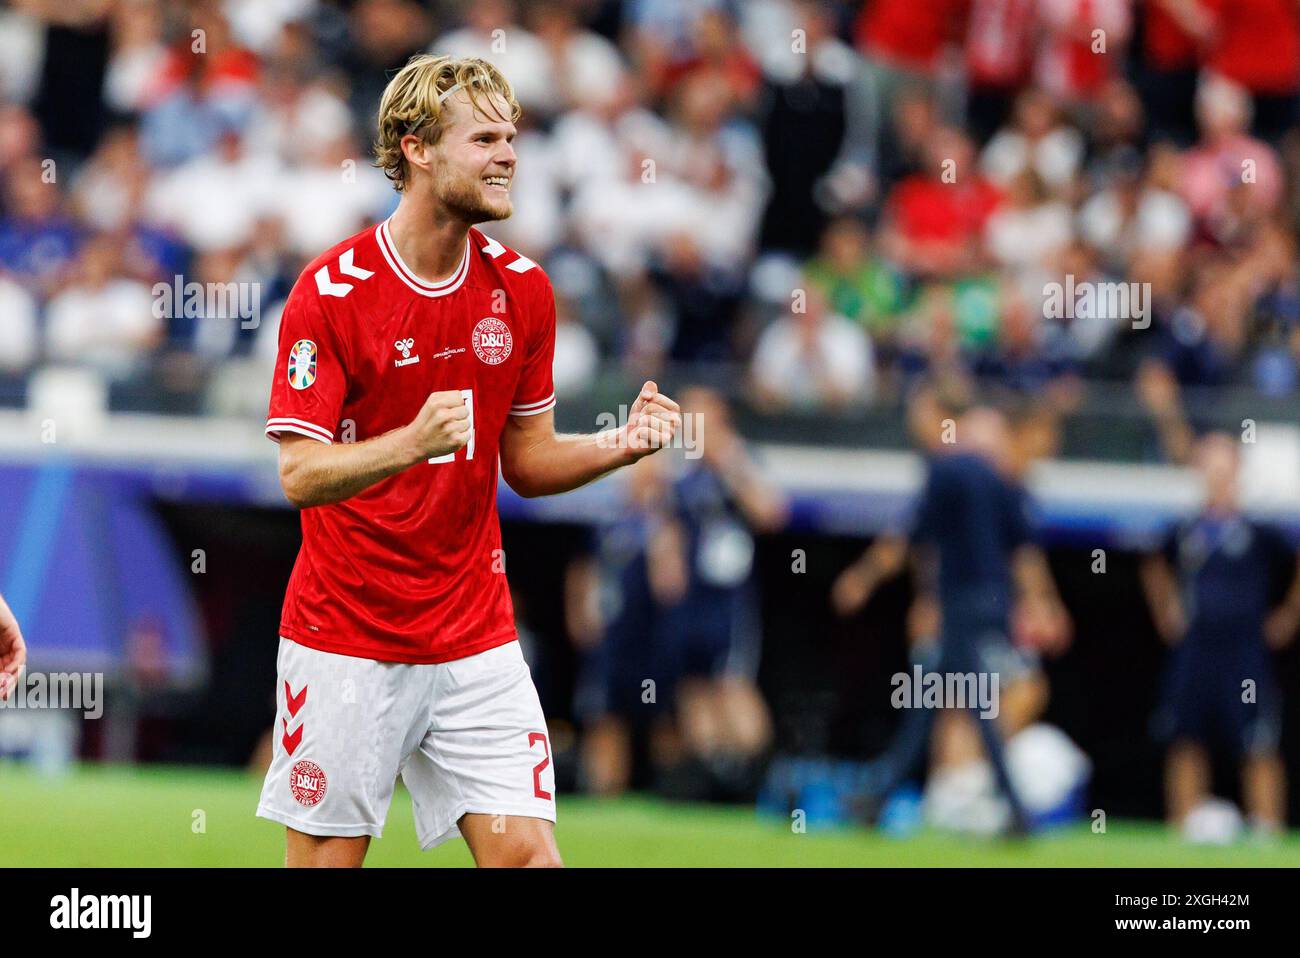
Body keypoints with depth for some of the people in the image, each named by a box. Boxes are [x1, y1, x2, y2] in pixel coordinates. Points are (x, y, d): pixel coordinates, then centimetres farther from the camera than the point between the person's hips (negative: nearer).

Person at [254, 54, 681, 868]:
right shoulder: (331, 290, -11)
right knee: (325, 857, 1)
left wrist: (622, 445, -8)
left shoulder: (523, 290, 3)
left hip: (476, 639, 4)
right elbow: (300, 473, -15)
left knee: (525, 853, -7)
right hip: (345, 640, -4)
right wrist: (412, 443, -32)